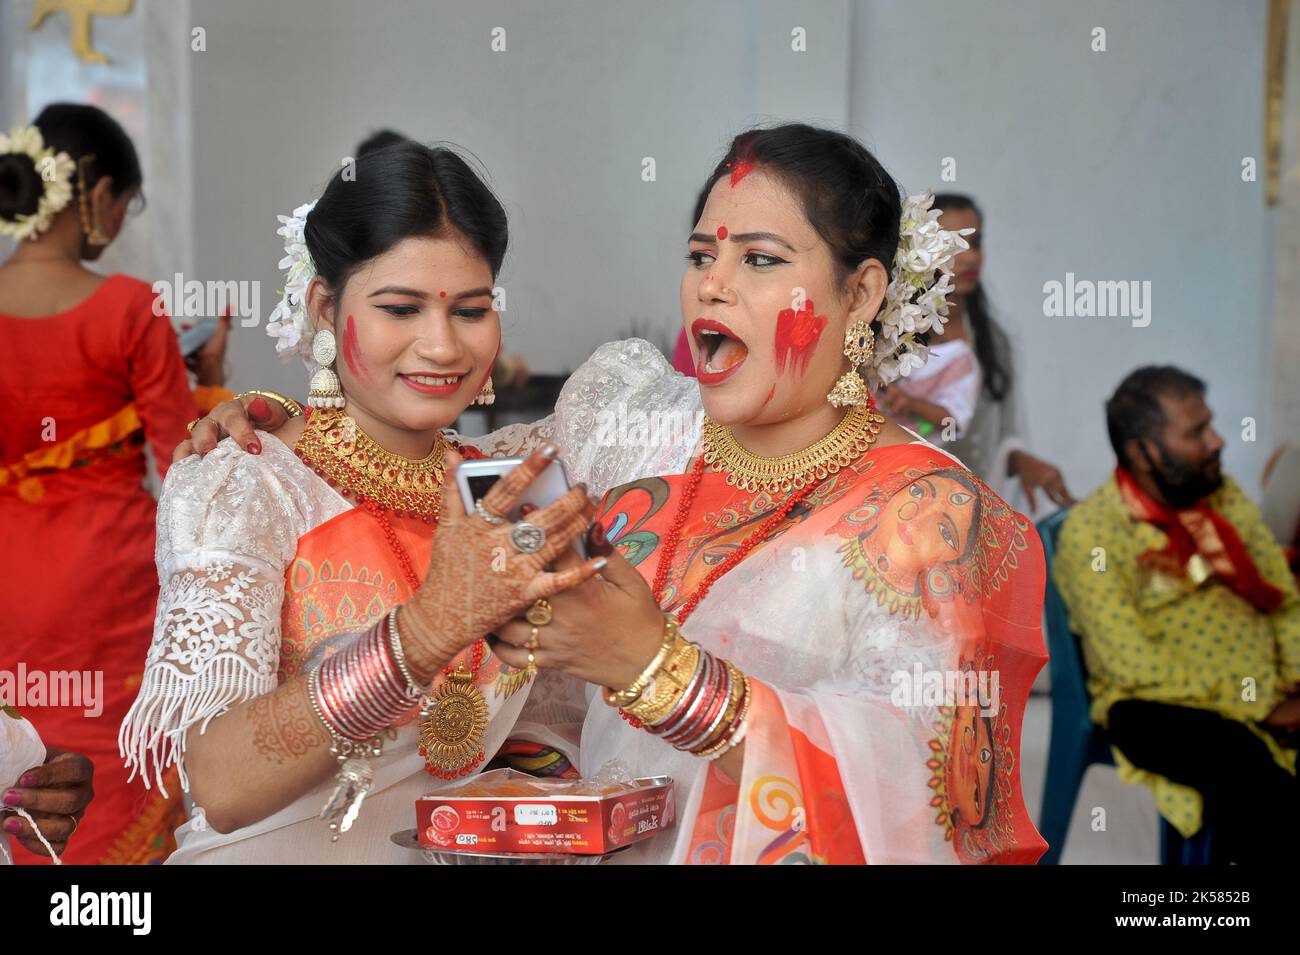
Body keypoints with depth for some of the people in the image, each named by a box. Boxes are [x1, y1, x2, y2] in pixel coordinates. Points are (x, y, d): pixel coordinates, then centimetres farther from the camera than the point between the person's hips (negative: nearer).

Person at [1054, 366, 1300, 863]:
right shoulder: (1090, 533, -11)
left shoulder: (1226, 495, 10)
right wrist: (1257, 706, -16)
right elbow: (1136, 668, -16)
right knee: (1251, 775, -35)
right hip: (1159, 704, -6)